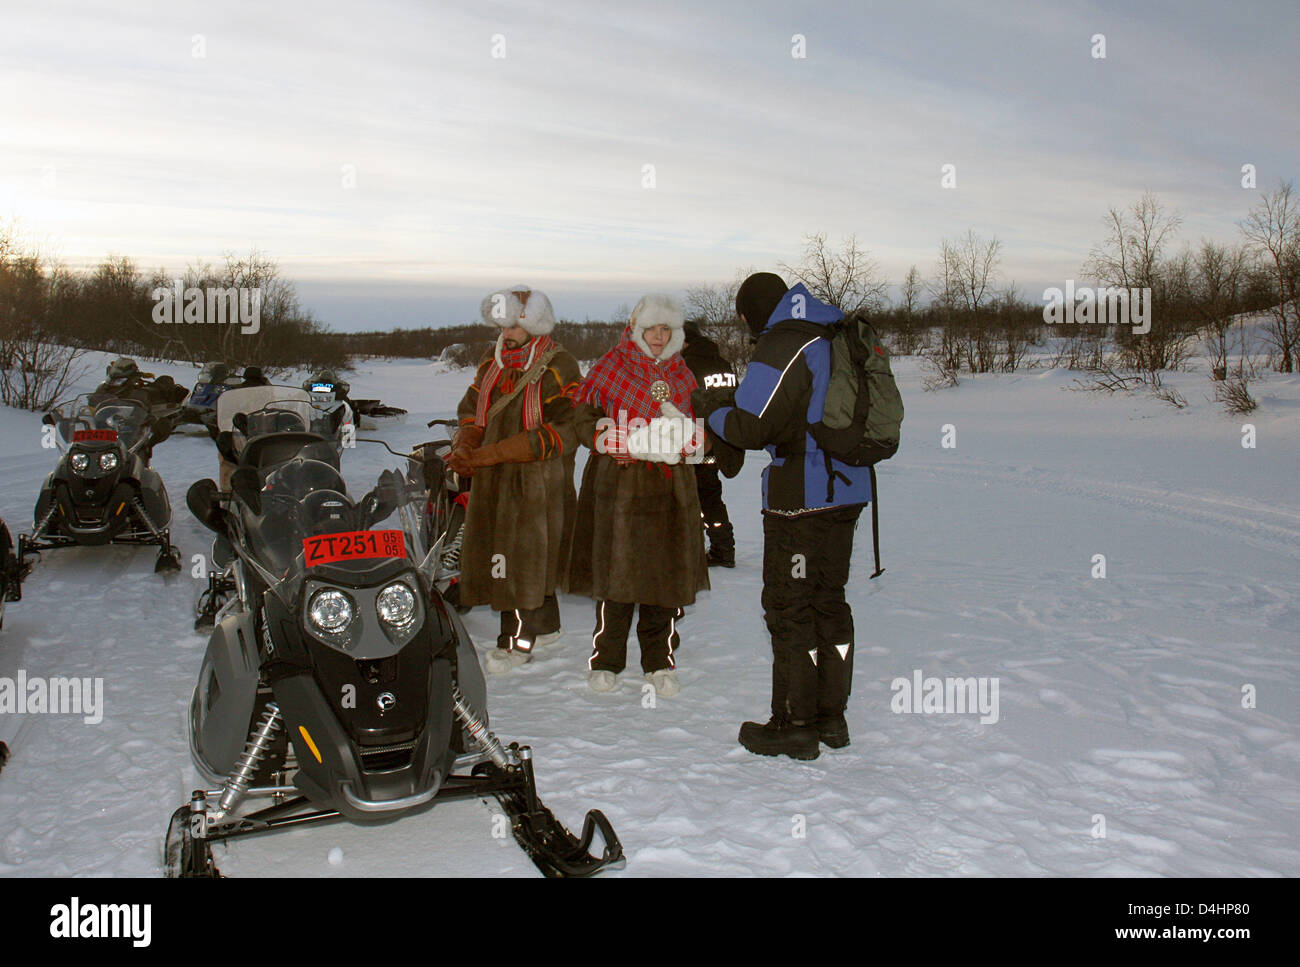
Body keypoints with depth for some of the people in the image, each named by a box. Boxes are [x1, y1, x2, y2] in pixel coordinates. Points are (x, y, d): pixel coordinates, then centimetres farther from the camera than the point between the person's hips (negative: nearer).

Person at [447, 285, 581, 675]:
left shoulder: (559, 368, -10)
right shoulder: (492, 364, 13)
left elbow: (561, 433, -19)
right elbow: (471, 412, 17)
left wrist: (490, 454, -21)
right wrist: (463, 449, -7)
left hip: (538, 482, -6)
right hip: (493, 481, 6)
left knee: (523, 557, -6)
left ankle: (517, 642, 2)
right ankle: (545, 626, 27)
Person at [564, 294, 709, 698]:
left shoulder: (684, 376, 14)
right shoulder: (611, 368, 4)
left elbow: (697, 431, 19)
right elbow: (583, 418, 5)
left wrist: (680, 442, -3)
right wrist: (613, 443, -10)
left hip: (671, 486, 3)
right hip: (618, 483, -3)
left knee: (668, 572, 2)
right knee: (615, 571, -4)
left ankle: (660, 663, 15)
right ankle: (606, 661, 10)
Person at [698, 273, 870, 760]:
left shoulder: (781, 345, -13)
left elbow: (750, 427, -17)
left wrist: (714, 414, 3)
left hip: (800, 498, -8)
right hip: (847, 489, 8)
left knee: (789, 609, 1)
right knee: (829, 601, 15)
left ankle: (794, 726, 8)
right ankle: (832, 716, 24)